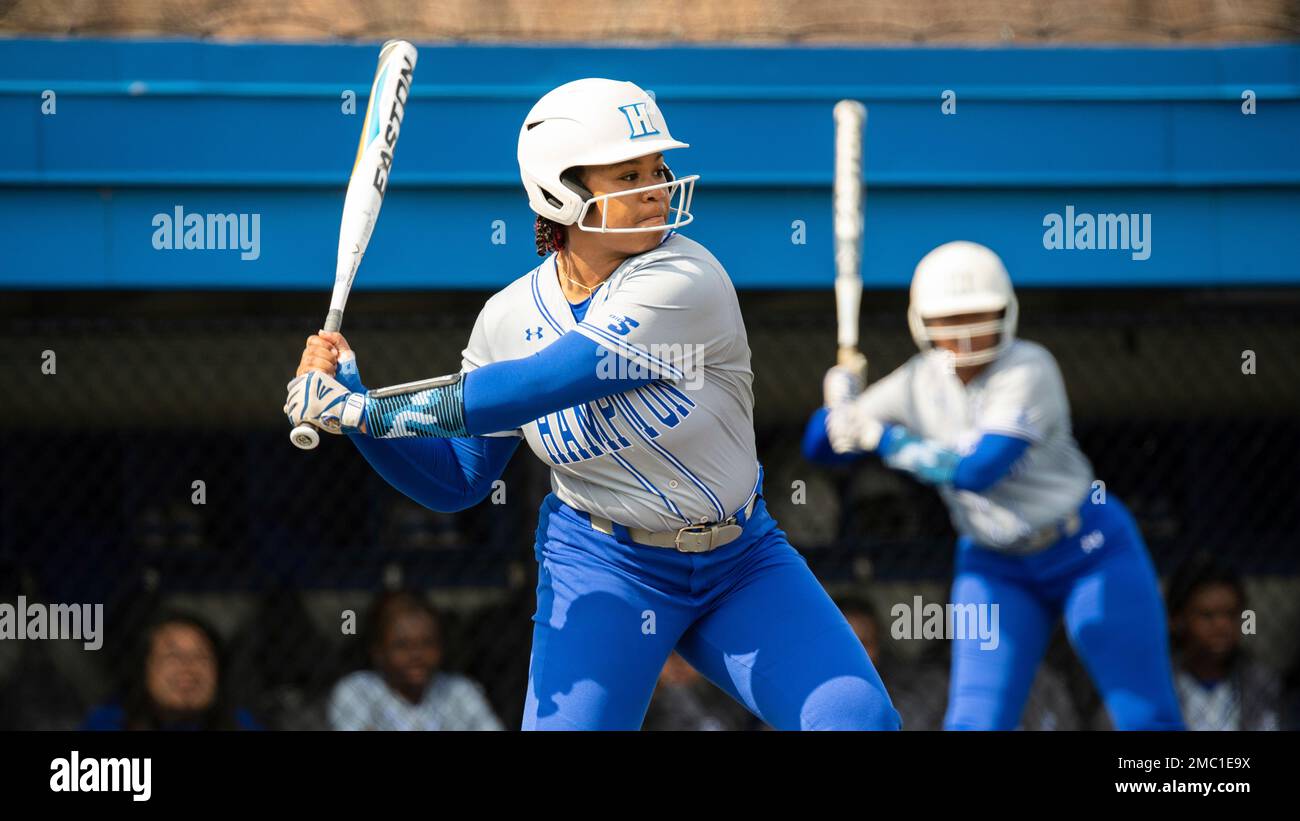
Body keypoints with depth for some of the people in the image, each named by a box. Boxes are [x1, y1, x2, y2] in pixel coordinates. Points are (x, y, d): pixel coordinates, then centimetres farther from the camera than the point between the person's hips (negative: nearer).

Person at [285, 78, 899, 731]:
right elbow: (457, 481, 3)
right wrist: (349, 391, -11)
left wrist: (365, 410, -28)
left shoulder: (683, 282, -22)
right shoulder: (510, 319, -7)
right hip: (603, 564, 1)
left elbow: (542, 385, -30)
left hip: (741, 561, -1)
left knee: (859, 720, -16)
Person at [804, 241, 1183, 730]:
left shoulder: (1028, 370, -21)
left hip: (1089, 555, -4)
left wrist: (882, 438, -25)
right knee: (974, 722, -9)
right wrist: (840, 405, -19)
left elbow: (977, 470, -32)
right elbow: (820, 447, 3)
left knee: (1149, 722, -4)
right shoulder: (918, 383, -4)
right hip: (995, 569, 4)